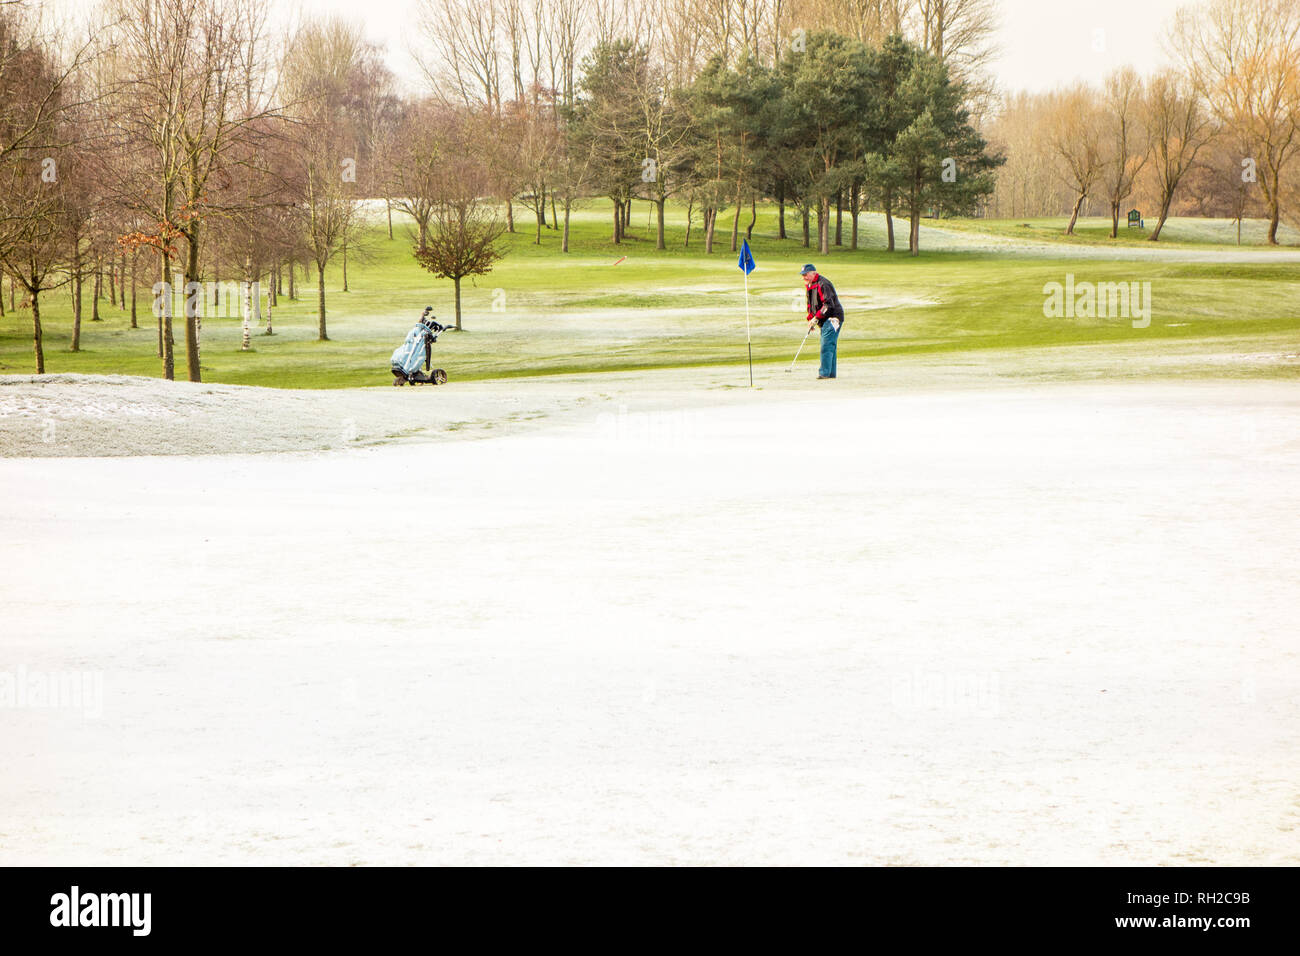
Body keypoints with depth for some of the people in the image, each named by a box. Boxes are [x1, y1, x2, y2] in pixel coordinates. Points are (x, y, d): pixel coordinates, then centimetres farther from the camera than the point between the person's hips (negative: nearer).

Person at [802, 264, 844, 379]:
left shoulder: (822, 284, -17)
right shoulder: (809, 286, 14)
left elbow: (828, 305, -23)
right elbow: (810, 304, 24)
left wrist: (816, 317, -23)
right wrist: (811, 318, 10)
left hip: (833, 317, -10)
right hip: (824, 321, 10)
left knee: (826, 345, -16)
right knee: (829, 346, 11)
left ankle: (825, 372, -19)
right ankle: (831, 373, 15)